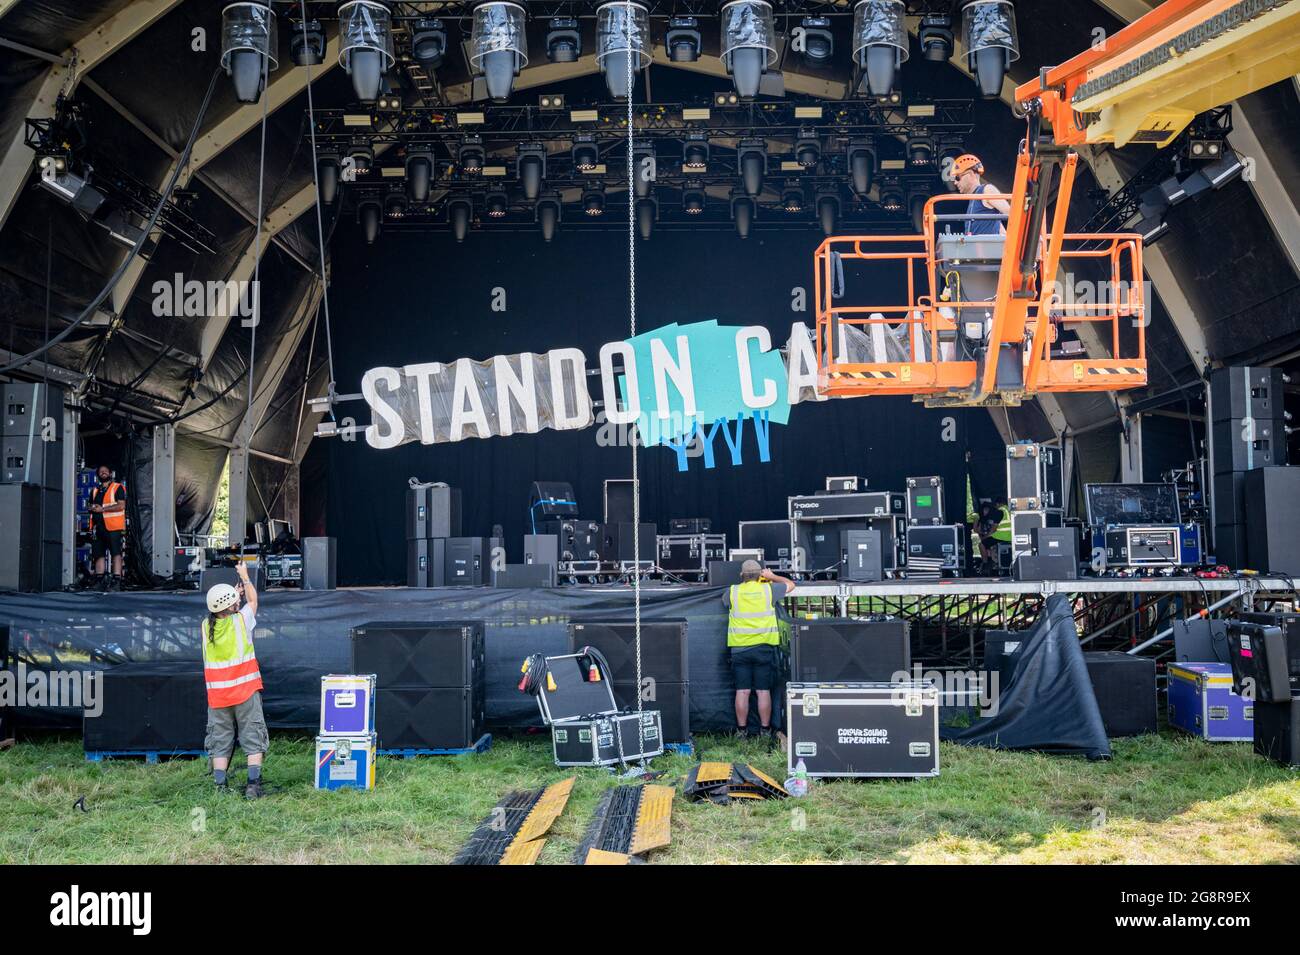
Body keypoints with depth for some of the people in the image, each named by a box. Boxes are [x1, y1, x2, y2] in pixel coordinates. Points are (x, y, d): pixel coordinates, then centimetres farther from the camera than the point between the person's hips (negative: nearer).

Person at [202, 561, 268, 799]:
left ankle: (221, 787, 5)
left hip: (218, 696, 3)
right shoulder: (240, 620, -9)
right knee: (253, 738, 3)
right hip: (245, 691, -3)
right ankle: (253, 784, -4)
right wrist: (245, 577, 25)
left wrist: (235, 594, 30)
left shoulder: (206, 626, 0)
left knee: (220, 742, 9)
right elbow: (253, 600, 12)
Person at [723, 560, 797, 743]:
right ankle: (765, 730, 9)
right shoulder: (768, 589, 0)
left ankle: (742, 730, 8)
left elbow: (724, 601, 25)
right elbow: (790, 584, 16)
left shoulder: (732, 592, 1)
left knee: (742, 691, 4)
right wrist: (772, 577, 31)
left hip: (739, 648, 0)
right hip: (764, 646, 0)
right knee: (763, 691, 5)